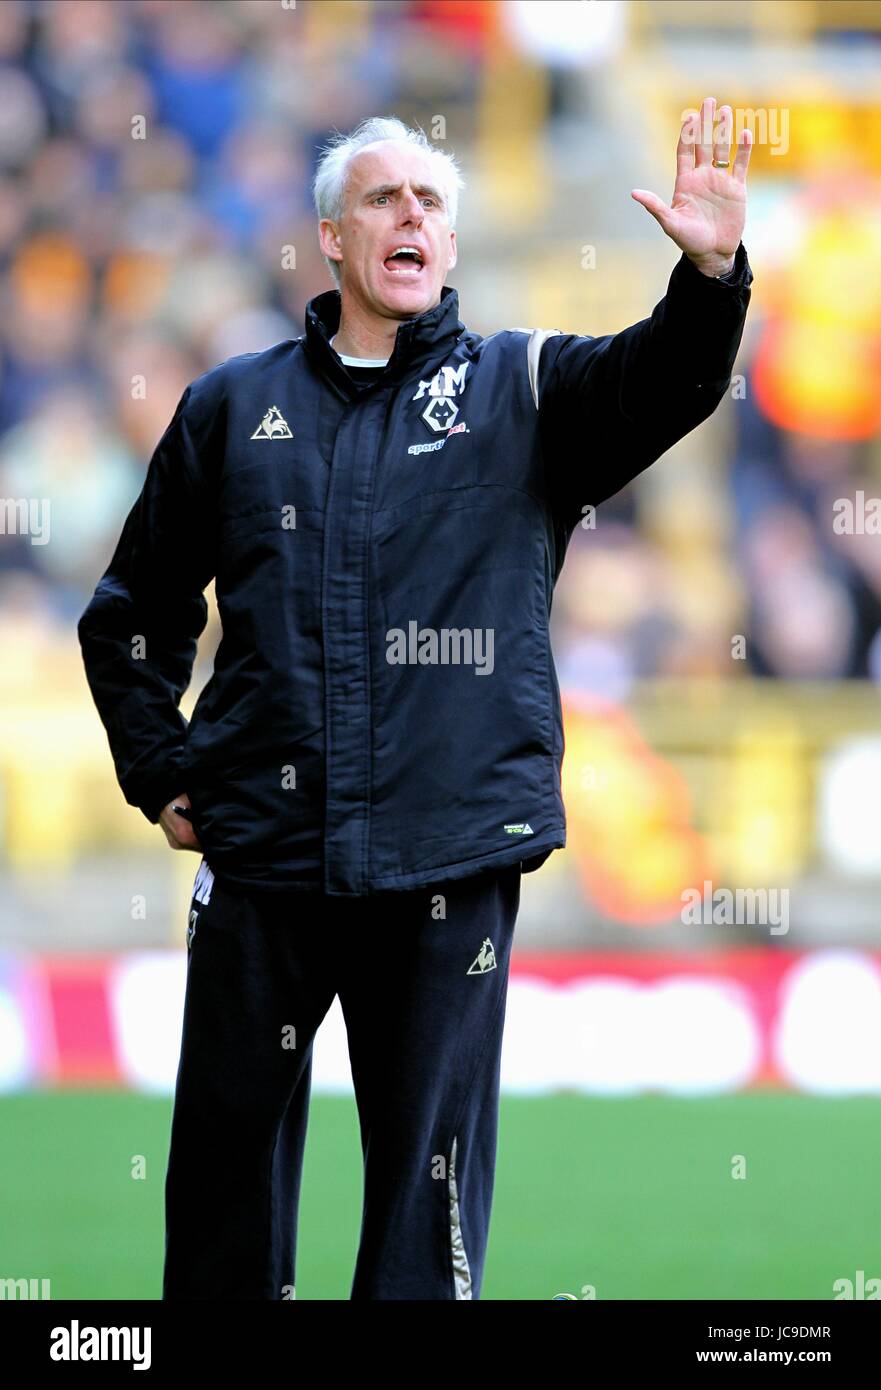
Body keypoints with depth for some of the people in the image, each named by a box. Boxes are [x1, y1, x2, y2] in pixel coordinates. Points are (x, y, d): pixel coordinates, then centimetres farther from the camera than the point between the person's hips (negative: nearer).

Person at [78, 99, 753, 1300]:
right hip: (260, 851, 2)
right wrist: (161, 776, 10)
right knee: (228, 1172, 8)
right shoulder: (235, 407, 11)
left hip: (450, 861, -2)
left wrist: (711, 274, -32)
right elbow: (135, 613, 20)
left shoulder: (522, 389, 7)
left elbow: (659, 382, -13)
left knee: (431, 1178, 0)